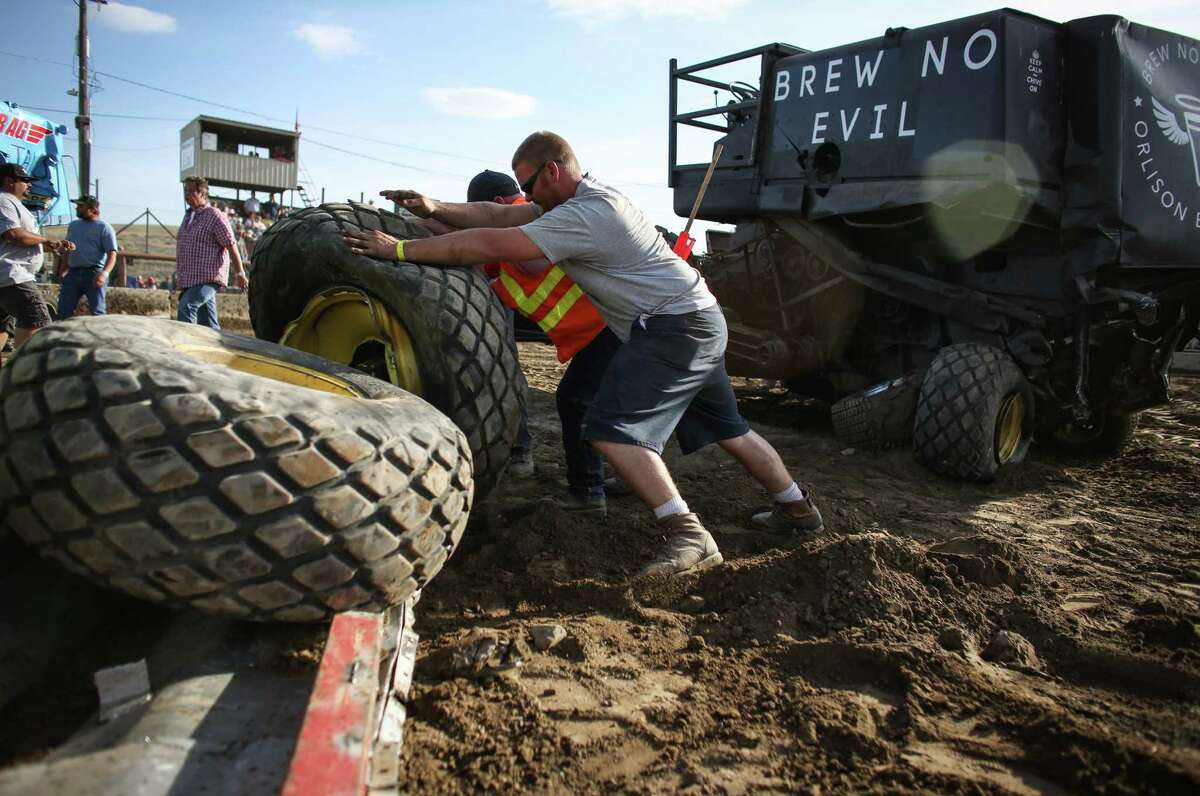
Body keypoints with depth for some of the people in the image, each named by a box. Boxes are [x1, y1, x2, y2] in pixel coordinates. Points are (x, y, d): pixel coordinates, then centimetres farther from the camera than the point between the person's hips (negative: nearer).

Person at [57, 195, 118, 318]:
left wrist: (104, 273, -25)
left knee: (97, 312, -6)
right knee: (64, 310, 5)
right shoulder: (73, 225, 18)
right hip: (73, 273, 6)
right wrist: (63, 269, 24)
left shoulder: (103, 227, -3)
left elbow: (112, 254, -11)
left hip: (94, 273, -6)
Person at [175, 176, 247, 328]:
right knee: (208, 323, 10)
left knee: (186, 306, -26)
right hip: (189, 280, 8)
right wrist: (181, 276, 27)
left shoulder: (214, 217, -9)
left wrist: (240, 273, -13)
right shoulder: (188, 216, 16)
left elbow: (231, 245, -12)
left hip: (208, 278, -8)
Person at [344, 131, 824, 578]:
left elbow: (492, 245, -24)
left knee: (612, 430, -18)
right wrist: (434, 209, 0)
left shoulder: (582, 216, -19)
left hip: (673, 325, -11)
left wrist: (401, 249, -20)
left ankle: (689, 537, -21)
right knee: (727, 429, 21)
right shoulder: (583, 200, 13)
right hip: (703, 322, 11)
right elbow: (497, 215, 10)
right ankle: (797, 508, 35)